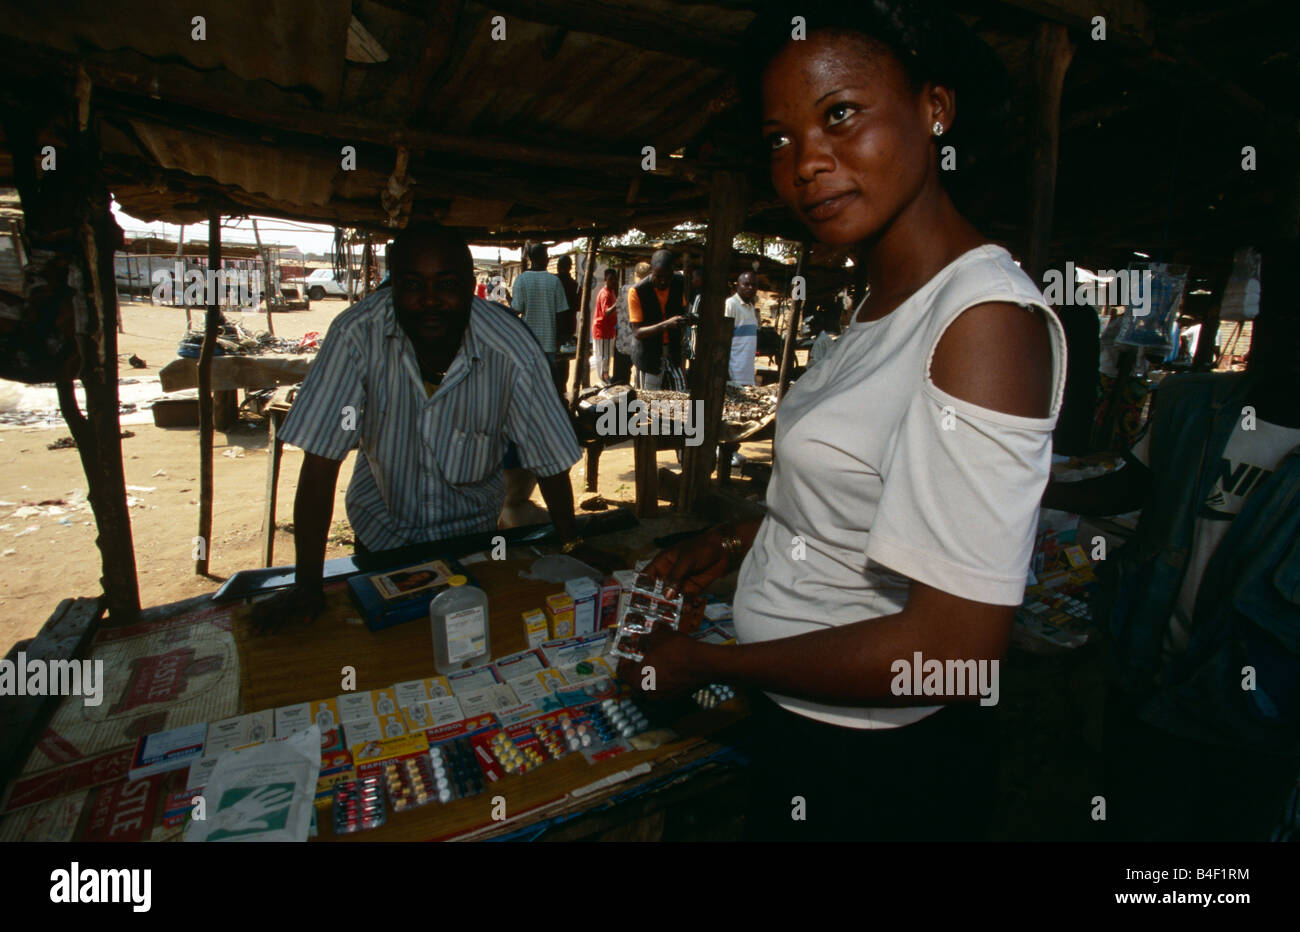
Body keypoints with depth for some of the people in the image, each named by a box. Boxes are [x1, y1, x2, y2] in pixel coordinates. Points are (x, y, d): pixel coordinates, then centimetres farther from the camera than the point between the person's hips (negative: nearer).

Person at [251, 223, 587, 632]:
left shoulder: (513, 352, -27)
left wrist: (573, 550, -11)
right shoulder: (355, 334, -27)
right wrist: (306, 586, -22)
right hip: (381, 528, 1)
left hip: (471, 532, 0)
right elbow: (320, 462, -24)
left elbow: (551, 461, -16)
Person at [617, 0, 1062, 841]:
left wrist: (704, 662, -19)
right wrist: (740, 540, 6)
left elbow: (953, 652, -28)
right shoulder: (884, 299, 3)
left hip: (885, 771, -8)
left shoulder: (990, 320, -25)